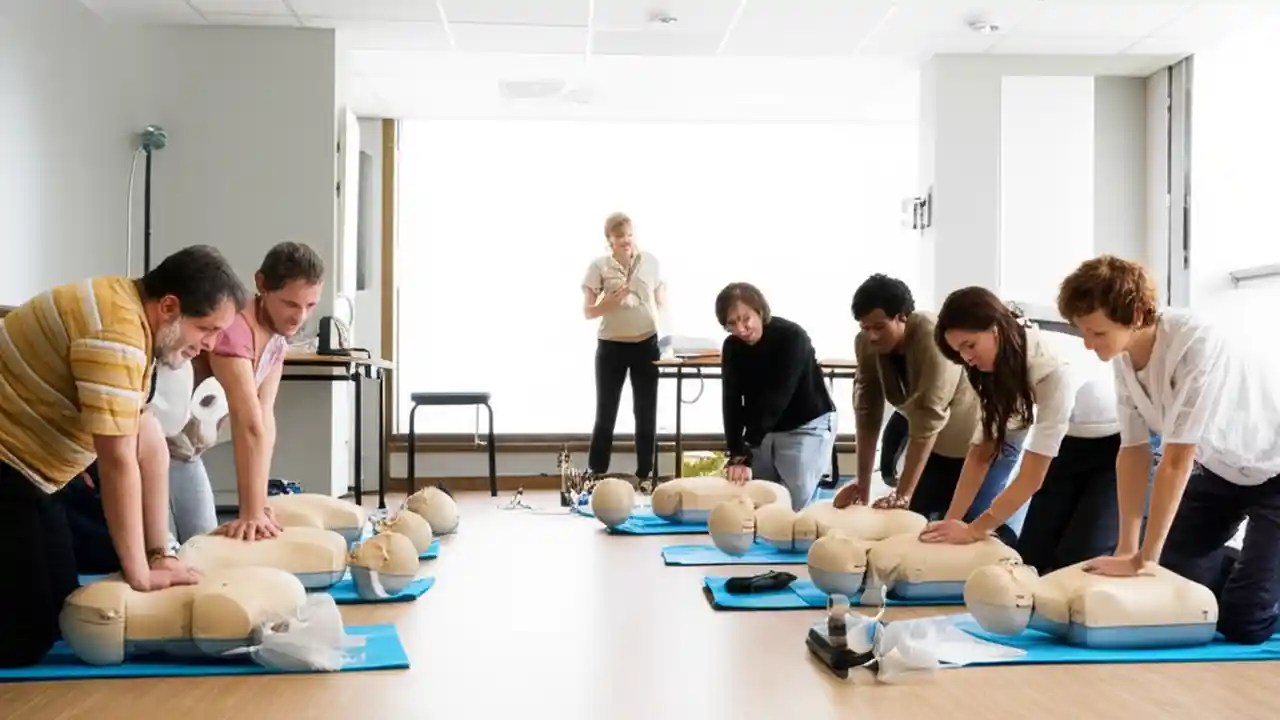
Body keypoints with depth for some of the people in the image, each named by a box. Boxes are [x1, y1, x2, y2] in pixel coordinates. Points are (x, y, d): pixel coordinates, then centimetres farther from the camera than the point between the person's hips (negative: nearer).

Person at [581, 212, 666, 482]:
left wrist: (653, 321, -6)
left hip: (646, 345, 2)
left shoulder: (650, 261, 3)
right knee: (606, 413, 3)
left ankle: (645, 475, 18)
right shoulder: (599, 266, -3)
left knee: (646, 414, 7)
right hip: (611, 347, -2)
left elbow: (662, 302, 12)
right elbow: (588, 311, -3)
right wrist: (612, 300, -20)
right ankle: (595, 475, 14)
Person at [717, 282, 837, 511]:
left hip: (805, 426, -6)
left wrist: (744, 455, -39)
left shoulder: (791, 337, -26)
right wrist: (735, 453, -28)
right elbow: (732, 402, -14)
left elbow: (776, 398, -33)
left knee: (794, 504, -16)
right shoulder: (732, 347, -7)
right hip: (762, 428, 6)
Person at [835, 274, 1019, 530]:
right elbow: (867, 412, -14)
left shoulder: (934, 339, -33)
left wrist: (903, 494, -34)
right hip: (938, 442, 6)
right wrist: (862, 483, -17)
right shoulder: (865, 343, -15)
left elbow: (928, 420, -35)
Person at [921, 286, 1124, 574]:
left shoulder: (1057, 366, -35)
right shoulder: (1004, 365, -10)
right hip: (1073, 444, 7)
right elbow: (980, 452, -6)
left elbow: (1031, 477, -32)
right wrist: (950, 522, -13)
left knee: (1077, 560, -16)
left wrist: (973, 531, -28)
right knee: (1030, 556, -2)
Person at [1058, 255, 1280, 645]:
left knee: (1244, 621, -13)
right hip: (1221, 468, 7)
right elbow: (1134, 451, -8)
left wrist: (1143, 558, -27)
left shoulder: (1197, 344, -35)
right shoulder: (1124, 357, -13)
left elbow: (1177, 461, -32)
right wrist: (1127, 550, -12)